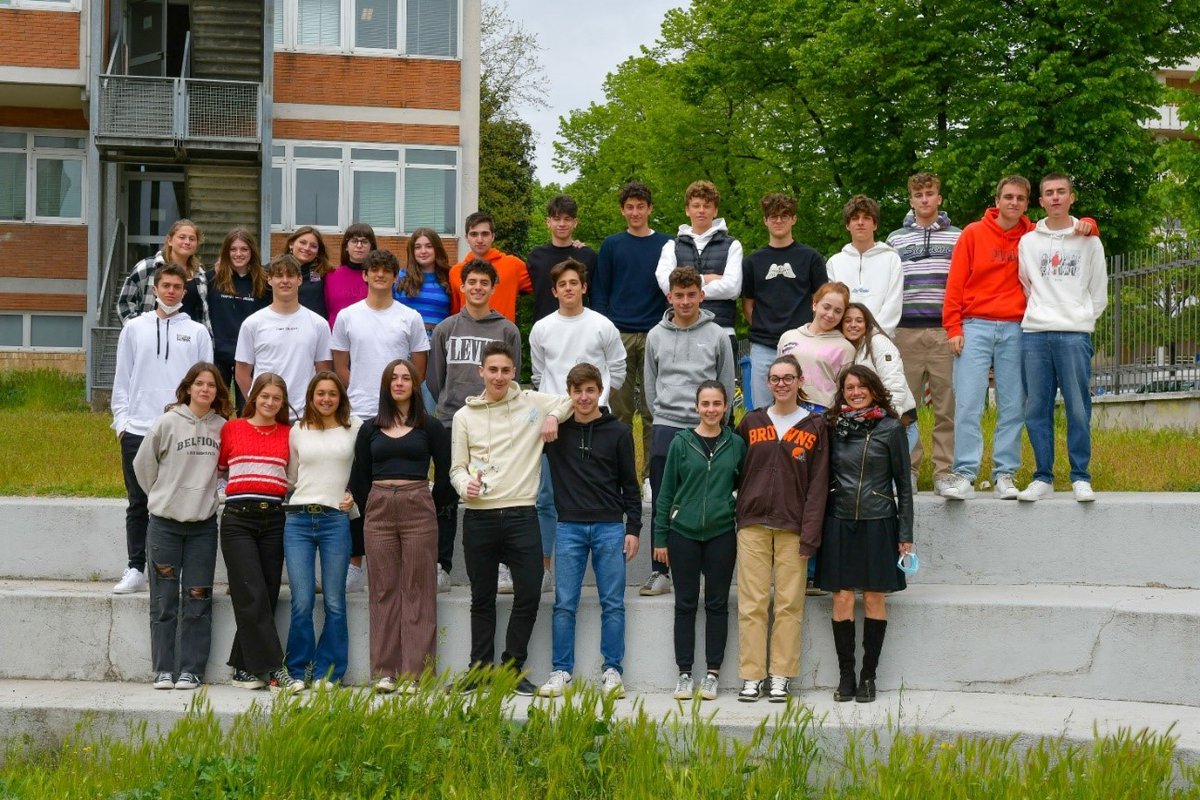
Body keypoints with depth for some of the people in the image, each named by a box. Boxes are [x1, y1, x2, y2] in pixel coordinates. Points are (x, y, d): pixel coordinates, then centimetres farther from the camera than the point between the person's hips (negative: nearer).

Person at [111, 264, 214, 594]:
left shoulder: (197, 332, 7)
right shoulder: (134, 328, 10)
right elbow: (122, 380, 10)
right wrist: (122, 421, 1)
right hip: (137, 431, 1)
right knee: (138, 504, 6)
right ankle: (135, 570, 11)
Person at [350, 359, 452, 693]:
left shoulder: (430, 427, 6)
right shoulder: (370, 429, 12)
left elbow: (444, 474, 6)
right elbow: (359, 478, 15)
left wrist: (430, 508, 4)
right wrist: (369, 509, 7)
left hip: (418, 510, -2)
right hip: (378, 511, 2)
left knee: (418, 592, -2)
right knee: (383, 591, 3)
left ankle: (415, 673, -1)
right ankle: (384, 672, 6)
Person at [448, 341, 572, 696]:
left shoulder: (534, 403, 5)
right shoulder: (464, 416, 9)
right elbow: (457, 467, 10)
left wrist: (554, 415, -3)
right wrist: (466, 484, -12)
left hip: (521, 515, -1)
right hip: (479, 517, 1)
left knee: (528, 595, -2)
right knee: (482, 598, 9)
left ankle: (512, 668, 12)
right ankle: (480, 669, 18)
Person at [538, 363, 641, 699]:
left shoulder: (618, 432, 4)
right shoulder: (557, 430, 6)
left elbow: (630, 484, 6)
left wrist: (633, 528, 0)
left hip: (610, 527, -1)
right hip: (569, 527, 1)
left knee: (613, 604, 1)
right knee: (564, 604, 1)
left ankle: (612, 671, 7)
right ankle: (561, 671, 7)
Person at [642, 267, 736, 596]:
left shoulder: (717, 335, 2)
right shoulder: (656, 336, 7)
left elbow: (727, 384, 7)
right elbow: (650, 384, 13)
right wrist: (664, 416, 6)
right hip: (666, 427, 2)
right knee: (662, 504, 3)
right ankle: (660, 571, 8)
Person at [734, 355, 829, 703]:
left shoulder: (815, 426, 5)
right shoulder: (751, 422, 11)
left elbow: (818, 483, 1)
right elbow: (737, 473, 13)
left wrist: (810, 535, -6)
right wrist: (739, 515, 3)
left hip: (793, 528, -1)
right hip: (753, 524, 1)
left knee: (789, 604, -1)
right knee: (752, 604, -1)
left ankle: (781, 676, 6)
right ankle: (752, 677, 3)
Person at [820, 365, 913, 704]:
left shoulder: (890, 429, 0)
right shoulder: (833, 428, 6)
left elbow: (904, 485, 2)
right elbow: (824, 478, 12)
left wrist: (906, 535, -1)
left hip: (878, 523, -2)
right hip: (839, 522, 2)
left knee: (874, 598, 1)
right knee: (842, 598, 0)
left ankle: (868, 676, 9)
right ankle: (845, 675, 8)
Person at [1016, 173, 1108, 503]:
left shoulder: (1089, 241, 8)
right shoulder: (1027, 242, 12)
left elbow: (1099, 292, 11)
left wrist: (1083, 318, 5)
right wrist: (1038, 313, 8)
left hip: (1075, 334, -2)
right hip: (1034, 333, 2)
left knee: (1078, 409, -5)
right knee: (1036, 409, 1)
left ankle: (1081, 478, 2)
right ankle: (1043, 478, 7)